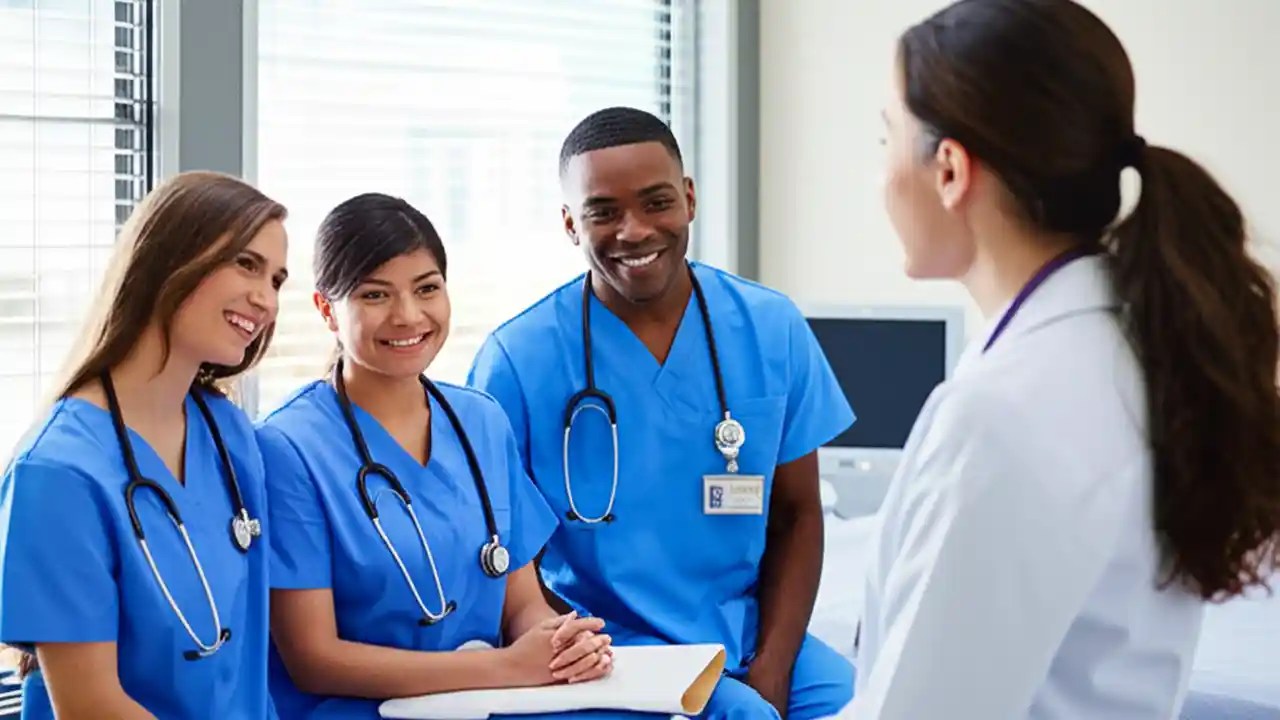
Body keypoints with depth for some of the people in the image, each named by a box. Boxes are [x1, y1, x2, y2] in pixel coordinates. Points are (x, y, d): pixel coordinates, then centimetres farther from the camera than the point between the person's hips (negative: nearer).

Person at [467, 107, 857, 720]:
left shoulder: (773, 330, 2)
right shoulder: (516, 359, -6)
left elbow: (796, 515, 7)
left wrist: (771, 670, -5)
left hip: (750, 637, 3)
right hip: (606, 648, -3)